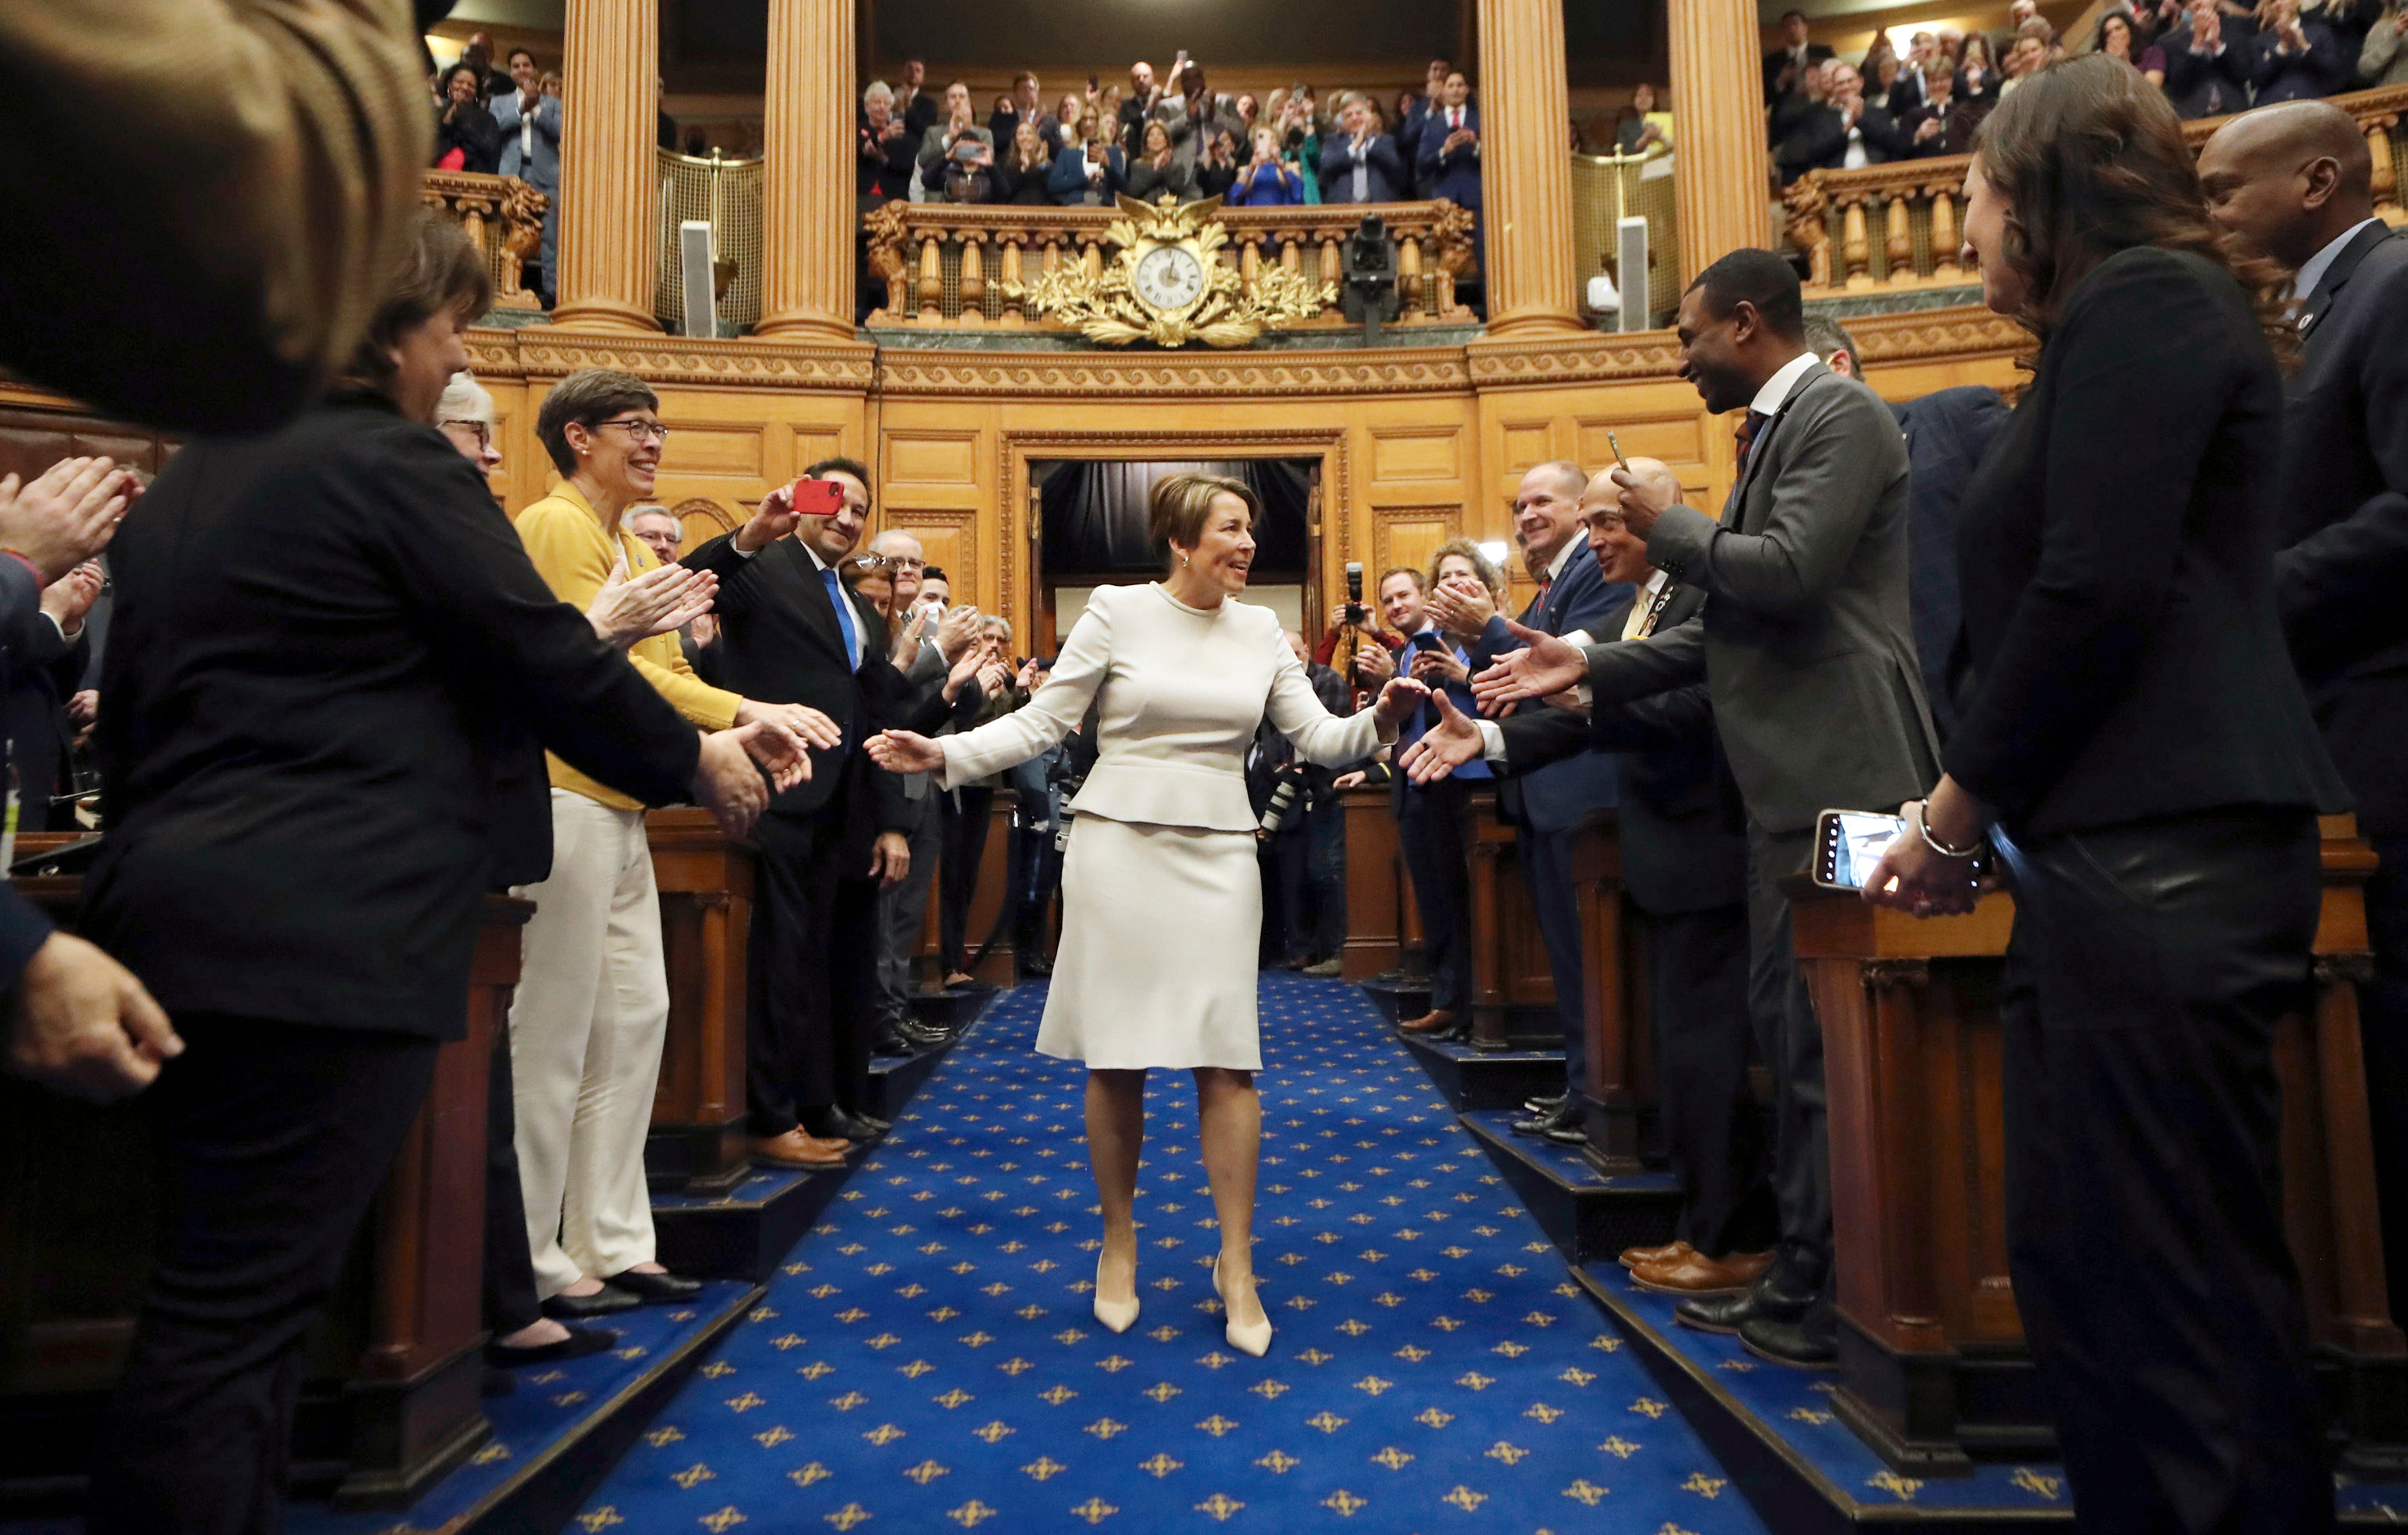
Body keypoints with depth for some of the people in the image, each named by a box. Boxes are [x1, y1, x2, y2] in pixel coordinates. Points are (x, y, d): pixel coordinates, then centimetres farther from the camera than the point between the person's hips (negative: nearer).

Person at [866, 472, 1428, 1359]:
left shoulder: (1260, 632, 8)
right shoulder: (1116, 612, -1)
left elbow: (1318, 739, 7)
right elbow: (1041, 723, -1)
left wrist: (1380, 721, -13)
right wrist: (944, 756, -13)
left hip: (1218, 854, 2)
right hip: (1119, 842, -2)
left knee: (1227, 1058, -3)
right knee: (1116, 1058, 3)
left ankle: (1236, 1263, 11)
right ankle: (1118, 1244, 24)